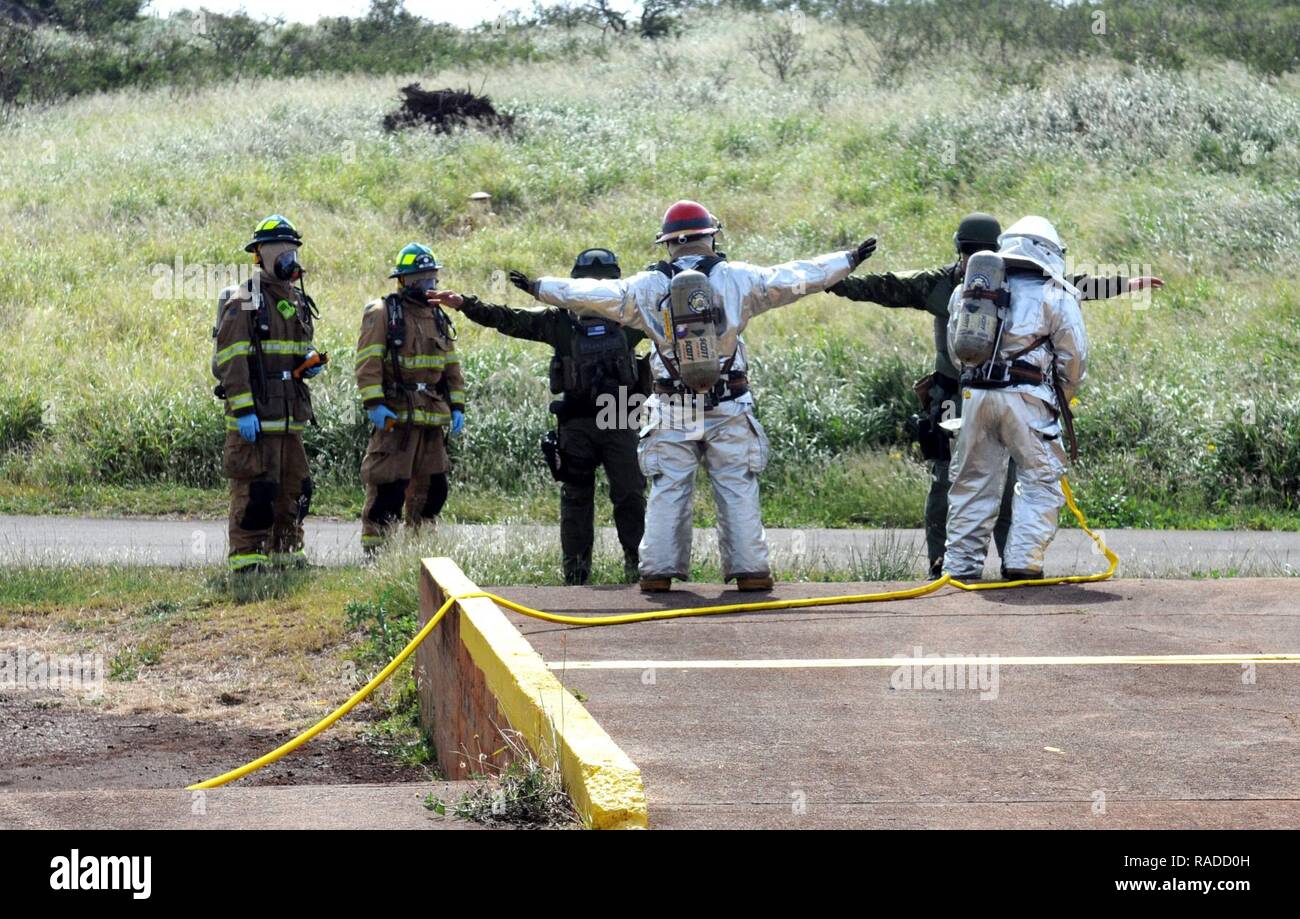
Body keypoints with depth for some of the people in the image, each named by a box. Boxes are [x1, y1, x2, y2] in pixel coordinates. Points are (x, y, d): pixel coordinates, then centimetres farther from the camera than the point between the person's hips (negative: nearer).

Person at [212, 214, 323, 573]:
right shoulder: (243, 301, -9)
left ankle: (286, 553, 24)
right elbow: (229, 360, -15)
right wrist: (243, 409, -22)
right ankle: (246, 561, -5)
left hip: (290, 414, 8)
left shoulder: (298, 301, 17)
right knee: (255, 489, -9)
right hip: (255, 415, -8)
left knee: (294, 486, 13)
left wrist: (310, 362, 5)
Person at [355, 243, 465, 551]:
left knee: (432, 486, 10)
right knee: (388, 485, -10)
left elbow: (451, 366, 21)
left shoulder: (439, 317, 18)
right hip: (395, 416, -7)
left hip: (432, 417, 7)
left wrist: (457, 407, 13)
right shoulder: (382, 313, -5)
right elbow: (368, 362, -12)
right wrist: (374, 404, -20)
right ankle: (373, 549, -4)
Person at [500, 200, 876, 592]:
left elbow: (589, 293, 4)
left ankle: (658, 572, 2)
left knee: (667, 493, 6)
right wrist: (848, 261, 14)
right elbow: (794, 279, 4)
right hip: (729, 412, 0)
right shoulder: (736, 279, 0)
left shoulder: (647, 287, 1)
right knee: (738, 490, 4)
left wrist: (539, 287, 16)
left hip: (672, 415, 1)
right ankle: (750, 569, 1)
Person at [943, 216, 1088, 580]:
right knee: (1040, 479, 4)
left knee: (973, 480, 11)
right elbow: (1074, 356, 6)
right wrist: (1062, 397, 20)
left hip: (975, 392, 4)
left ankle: (961, 563, 11)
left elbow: (955, 350, 20)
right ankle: (1023, 561, -6)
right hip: (1027, 396, -4)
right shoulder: (1055, 294, 5)